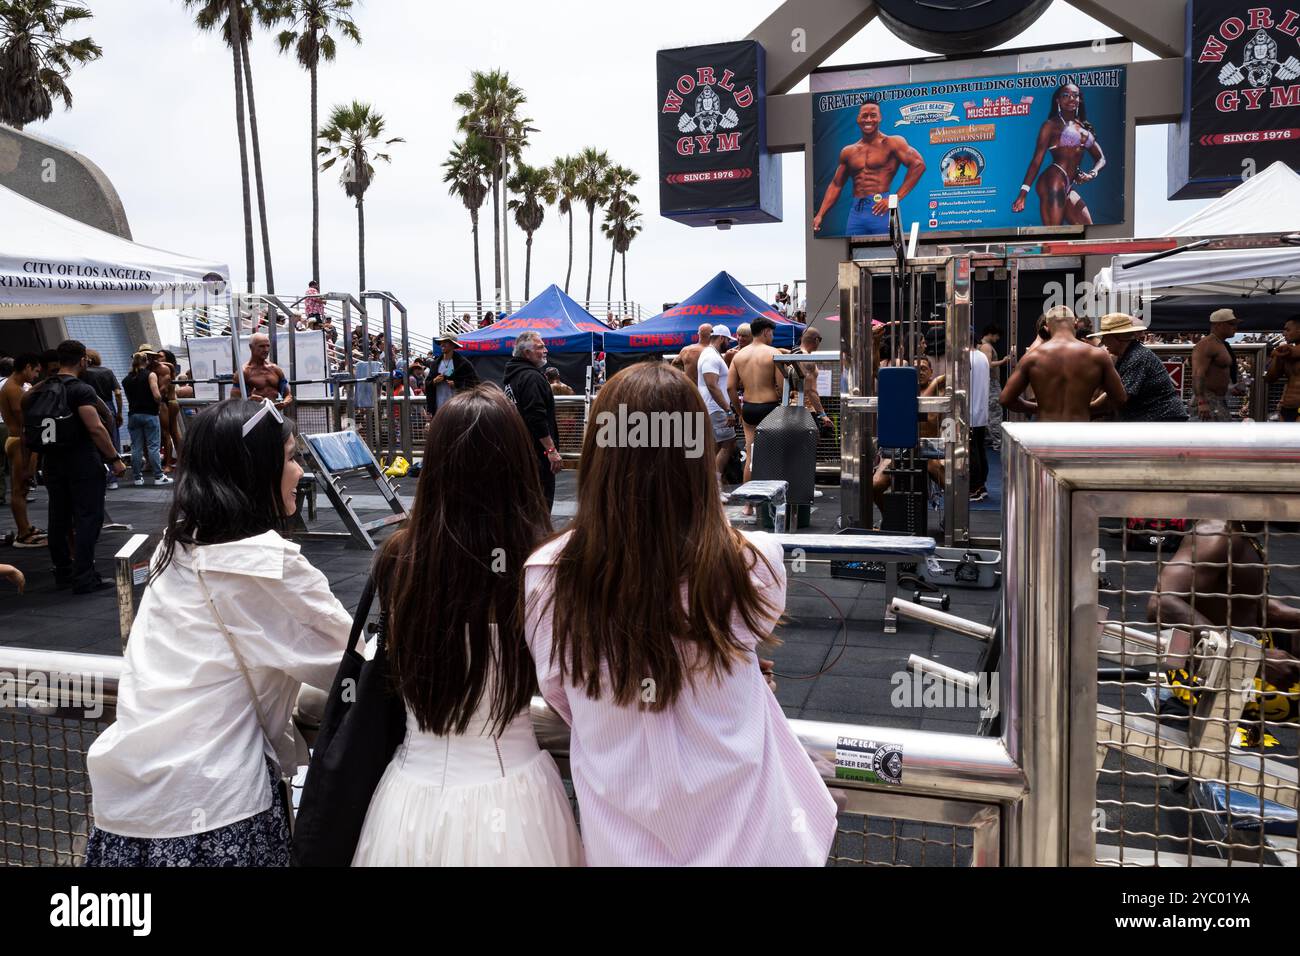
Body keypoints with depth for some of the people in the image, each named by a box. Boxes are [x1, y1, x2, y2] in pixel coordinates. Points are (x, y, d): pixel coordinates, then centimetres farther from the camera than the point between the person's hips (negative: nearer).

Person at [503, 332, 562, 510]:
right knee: (543, 500, -8)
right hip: (537, 452, -10)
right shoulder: (532, 377, -16)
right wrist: (552, 450, -24)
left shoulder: (512, 375, 16)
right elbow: (537, 418, -25)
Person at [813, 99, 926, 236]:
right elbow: (836, 185, 21)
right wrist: (820, 215, 10)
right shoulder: (848, 152, 17)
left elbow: (918, 165, -7)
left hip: (879, 210, -5)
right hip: (856, 212, 5)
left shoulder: (891, 143, 2)